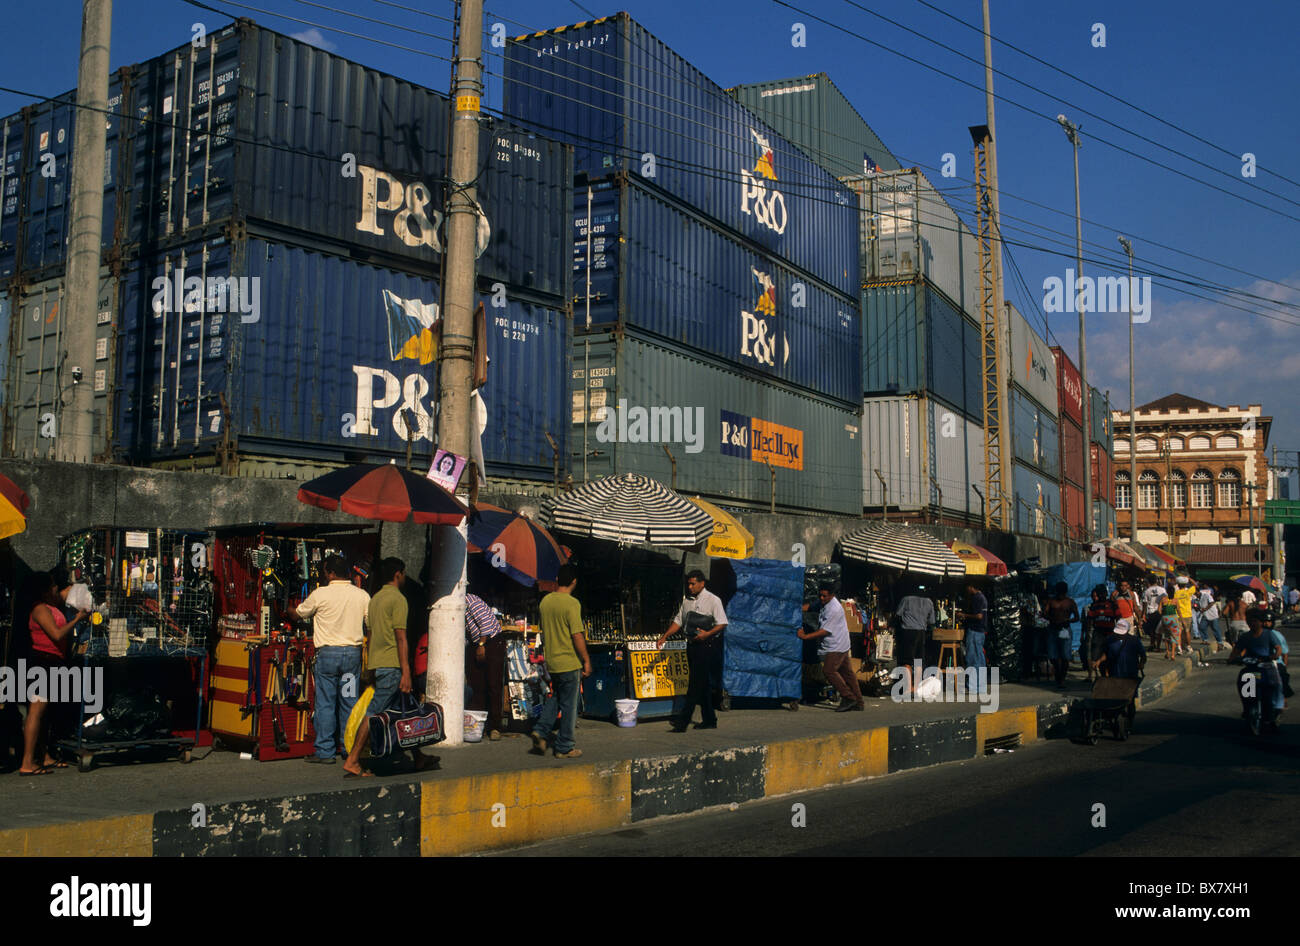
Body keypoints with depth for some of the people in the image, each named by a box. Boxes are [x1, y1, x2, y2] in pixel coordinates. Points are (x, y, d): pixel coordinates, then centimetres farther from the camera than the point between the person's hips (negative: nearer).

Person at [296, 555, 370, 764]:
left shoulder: (320, 594, -6)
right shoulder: (362, 596, 3)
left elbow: (299, 614, 11)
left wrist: (289, 610, 33)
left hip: (328, 652, -3)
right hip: (353, 652, 3)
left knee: (325, 703, 3)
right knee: (350, 702, 10)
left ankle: (325, 752, 5)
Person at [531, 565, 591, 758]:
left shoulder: (545, 601, 4)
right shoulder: (571, 604, -17)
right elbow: (577, 635, -19)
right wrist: (586, 660, -11)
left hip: (551, 661, 7)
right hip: (570, 662, -6)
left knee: (553, 699, 22)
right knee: (569, 705, 4)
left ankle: (541, 731, 8)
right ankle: (565, 747, 11)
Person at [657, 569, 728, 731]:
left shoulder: (712, 600, -5)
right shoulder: (687, 601, 13)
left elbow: (722, 624, -8)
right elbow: (678, 621, 19)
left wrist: (707, 634, -20)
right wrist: (664, 637, 10)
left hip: (705, 645, -7)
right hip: (691, 645, 7)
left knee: (696, 683, -11)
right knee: (702, 683, 11)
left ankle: (684, 721, -17)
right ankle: (709, 720, 19)